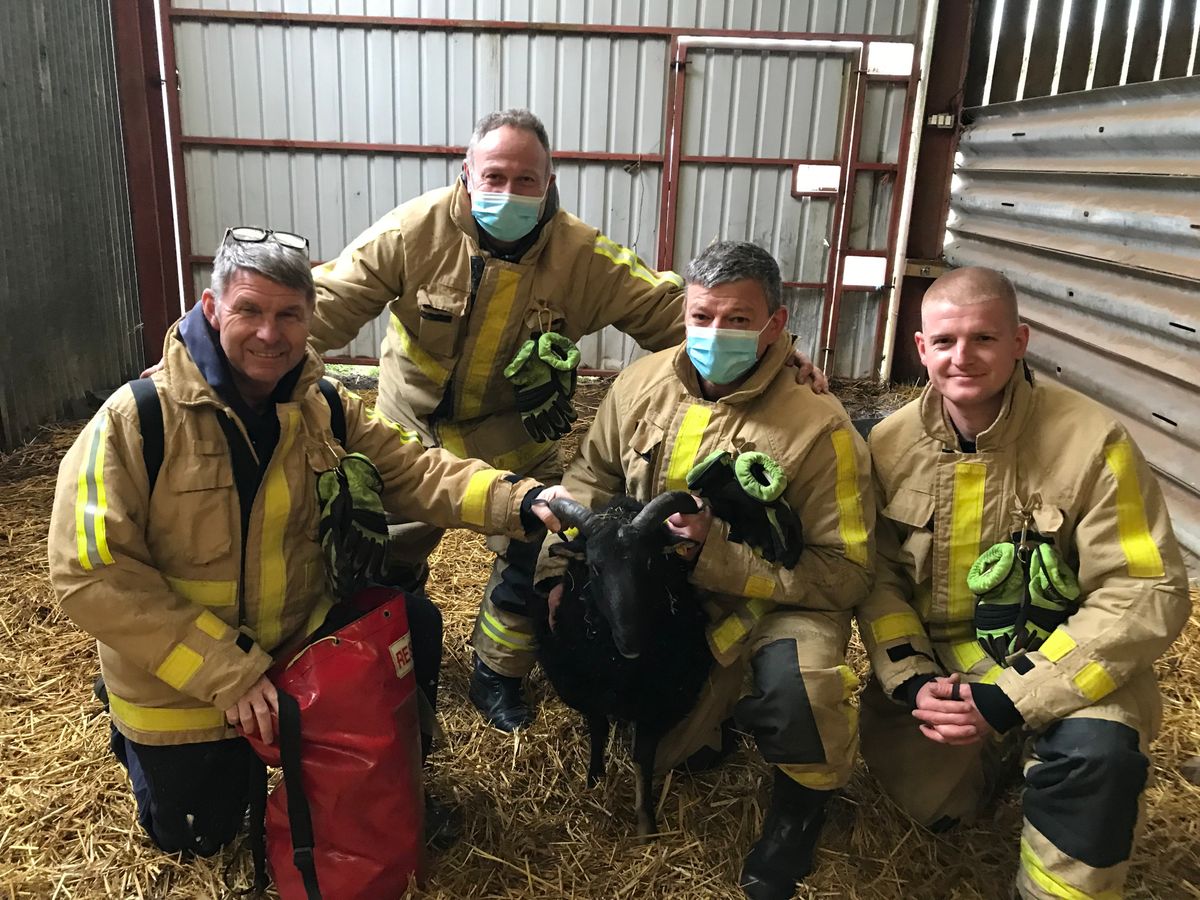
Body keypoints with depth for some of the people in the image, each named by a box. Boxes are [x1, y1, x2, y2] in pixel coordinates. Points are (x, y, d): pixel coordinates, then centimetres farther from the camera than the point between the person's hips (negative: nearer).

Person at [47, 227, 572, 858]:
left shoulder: (327, 410, -7)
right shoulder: (134, 421, -23)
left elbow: (411, 472, -12)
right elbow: (90, 575, -25)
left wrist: (521, 501, -31)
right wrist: (227, 672, -28)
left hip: (305, 639, 3)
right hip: (179, 681, -3)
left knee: (414, 624, -13)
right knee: (196, 837, 11)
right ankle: (137, 737, 42)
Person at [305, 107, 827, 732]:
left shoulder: (583, 257, -17)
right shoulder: (414, 231, -19)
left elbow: (669, 308, -16)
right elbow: (331, 300, -18)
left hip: (512, 441, 0)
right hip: (410, 432, 0)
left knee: (534, 555, 4)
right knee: (387, 558, 17)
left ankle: (498, 674, 33)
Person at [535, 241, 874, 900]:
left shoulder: (818, 426, -23)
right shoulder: (642, 385, -8)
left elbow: (844, 573, -20)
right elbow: (592, 475, 9)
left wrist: (716, 555, -29)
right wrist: (561, 566, -1)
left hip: (774, 605, -4)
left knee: (795, 691, -32)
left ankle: (798, 810, 4)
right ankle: (712, 715, 29)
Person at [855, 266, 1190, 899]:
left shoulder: (1092, 441, -19)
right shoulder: (890, 444, -6)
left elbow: (1145, 596, -19)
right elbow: (877, 573, 1)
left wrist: (1010, 703, -23)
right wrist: (910, 680, -14)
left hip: (1064, 663, -3)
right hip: (936, 661, 4)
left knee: (1093, 751, -32)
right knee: (926, 800, -7)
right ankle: (999, 754, 26)